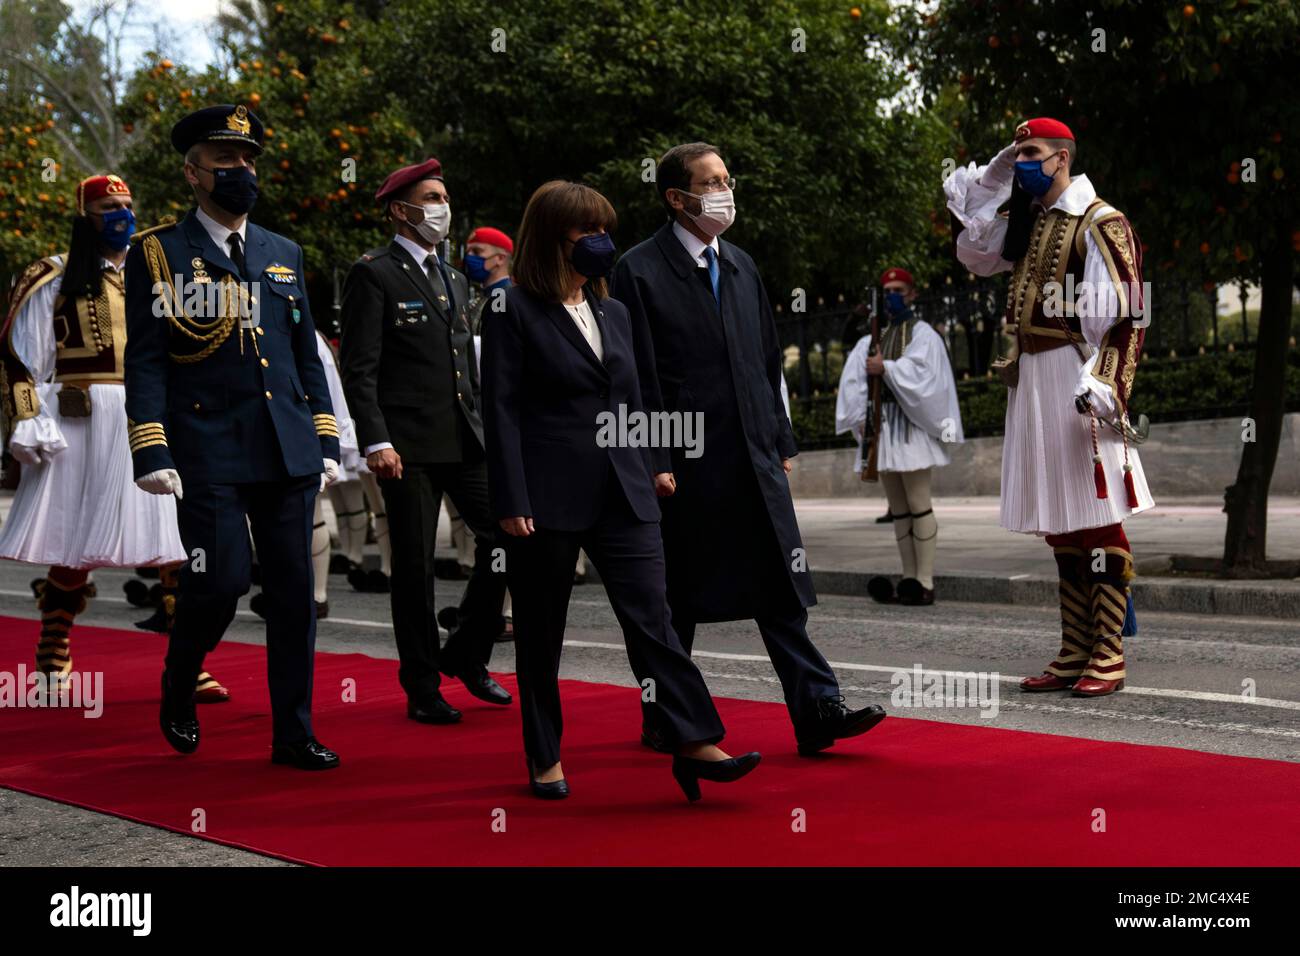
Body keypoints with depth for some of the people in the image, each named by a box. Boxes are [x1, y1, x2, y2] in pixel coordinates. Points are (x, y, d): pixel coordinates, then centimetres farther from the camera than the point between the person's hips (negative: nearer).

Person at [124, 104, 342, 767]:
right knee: (221, 582, -11)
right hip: (208, 455, -4)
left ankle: (293, 733, 12)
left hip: (289, 455, 5)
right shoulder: (157, 253, 2)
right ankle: (177, 688, 19)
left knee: (293, 593, 4)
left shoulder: (284, 254, 16)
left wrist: (326, 441, 12)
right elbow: (145, 361, -3)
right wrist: (151, 453, -11)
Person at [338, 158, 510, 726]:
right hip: (408, 444, -7)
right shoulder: (374, 274, -4)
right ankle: (422, 687, 11)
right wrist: (376, 441, -18)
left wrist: (484, 432, 20)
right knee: (414, 567, 0)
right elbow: (358, 369, -10)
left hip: (467, 442, 7)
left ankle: (467, 655, 16)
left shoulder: (453, 281, 20)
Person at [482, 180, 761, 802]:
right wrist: (511, 504, -15)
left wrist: (645, 478, 15)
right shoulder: (514, 312, -4)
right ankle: (544, 759, 17)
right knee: (540, 633, 6)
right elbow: (501, 409, -9)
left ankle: (694, 743, -9)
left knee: (652, 616, -5)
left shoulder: (613, 313, 15)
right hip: (548, 495, -5)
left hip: (621, 494, 5)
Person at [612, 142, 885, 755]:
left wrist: (782, 441, 14)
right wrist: (654, 463, -14)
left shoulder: (740, 265, 15)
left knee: (783, 589, -1)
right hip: (685, 463, -5)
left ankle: (817, 711, -2)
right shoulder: (640, 271, -6)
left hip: (754, 456, 5)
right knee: (676, 597, 6)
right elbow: (639, 377, -9)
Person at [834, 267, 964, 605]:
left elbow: (919, 372, -14)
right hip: (881, 426, 6)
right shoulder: (871, 339, 19)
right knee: (898, 510, 7)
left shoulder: (922, 334, 4)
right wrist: (860, 418, -7)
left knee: (918, 505, -10)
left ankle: (925, 583, -12)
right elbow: (853, 380, 7)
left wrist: (885, 368, -8)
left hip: (910, 426, -6)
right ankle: (909, 581, 9)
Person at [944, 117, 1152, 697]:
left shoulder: (1100, 223, -8)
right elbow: (975, 257, 24)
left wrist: (1104, 384, -23)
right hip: (1032, 379, 9)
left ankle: (1109, 657, -3)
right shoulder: (1027, 222, 16)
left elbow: (1127, 315, -14)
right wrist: (985, 190, 13)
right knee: (1059, 524, 11)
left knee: (1096, 519, -6)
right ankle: (1076, 653, 17)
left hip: (1074, 380, -8)